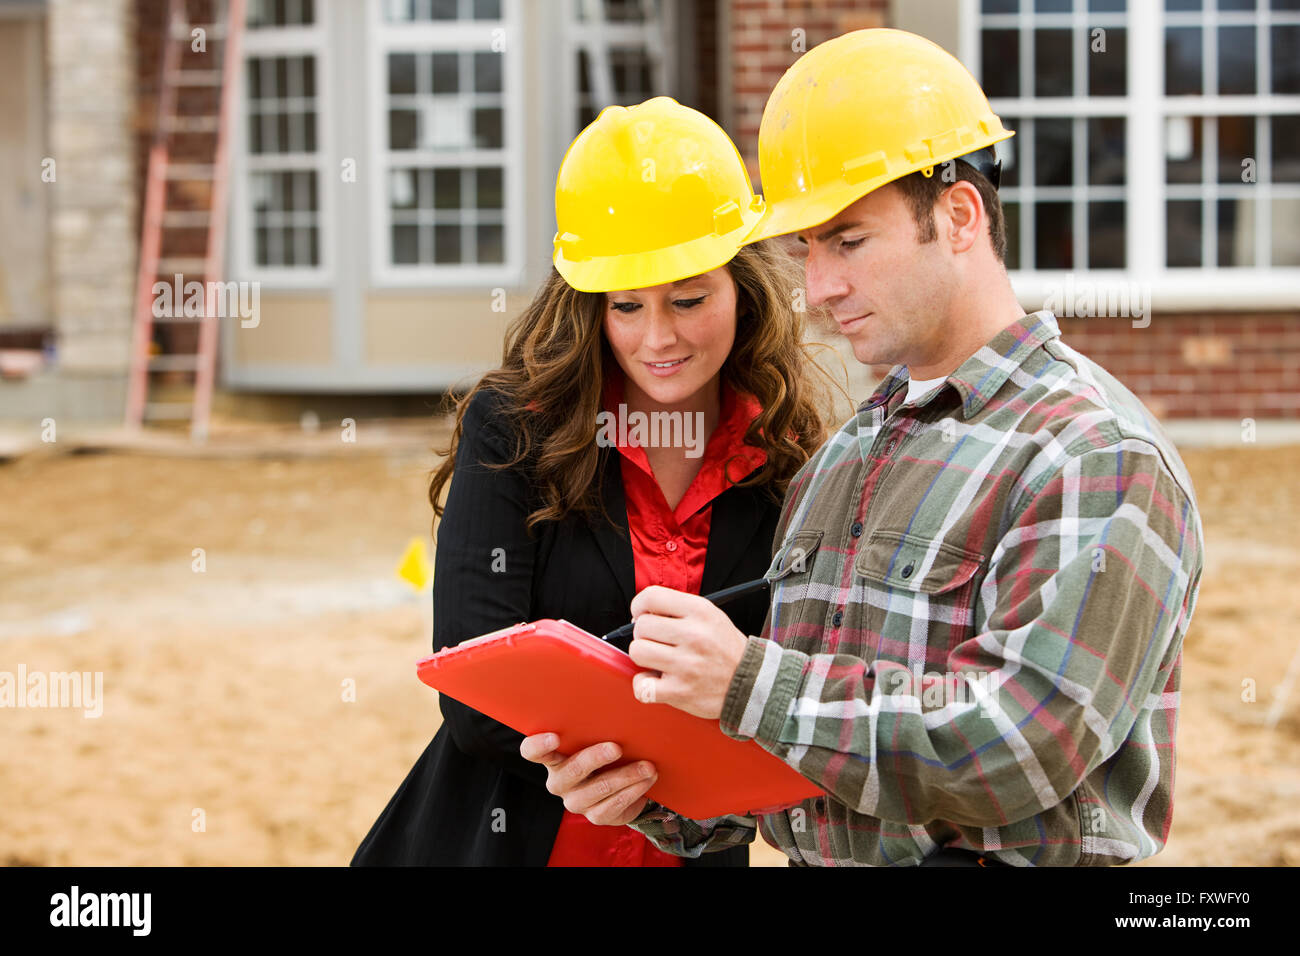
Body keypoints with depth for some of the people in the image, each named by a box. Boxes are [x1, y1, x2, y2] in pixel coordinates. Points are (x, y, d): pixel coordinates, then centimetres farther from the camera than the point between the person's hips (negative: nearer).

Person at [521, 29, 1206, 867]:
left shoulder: (1100, 456, -7)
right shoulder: (841, 460, 16)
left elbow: (1026, 746, -18)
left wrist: (749, 683, -18)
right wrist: (655, 790, -1)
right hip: (815, 862, 5)